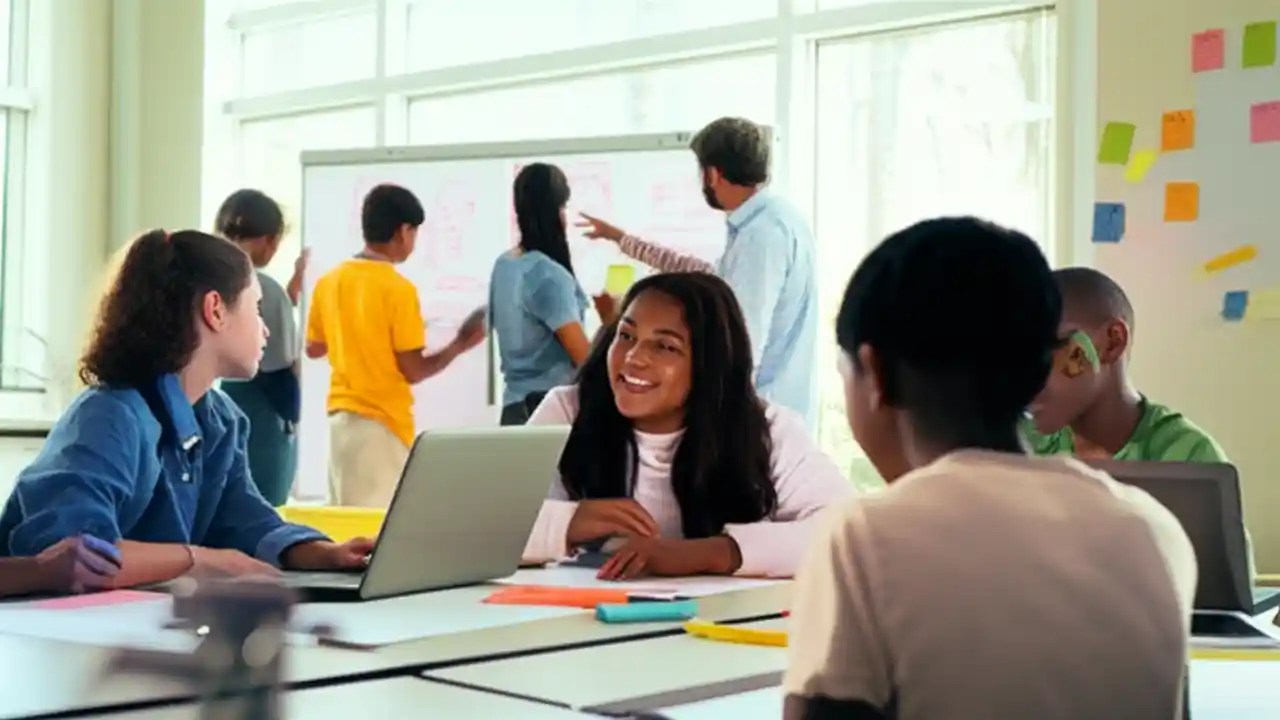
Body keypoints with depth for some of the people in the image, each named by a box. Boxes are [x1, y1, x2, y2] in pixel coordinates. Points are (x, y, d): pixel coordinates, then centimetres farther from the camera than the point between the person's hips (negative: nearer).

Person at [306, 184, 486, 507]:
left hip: (340, 415, 7)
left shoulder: (329, 281, 5)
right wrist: (461, 344, 0)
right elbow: (414, 371, -12)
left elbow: (314, 349, 17)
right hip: (381, 421, -7)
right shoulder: (398, 289, -14)